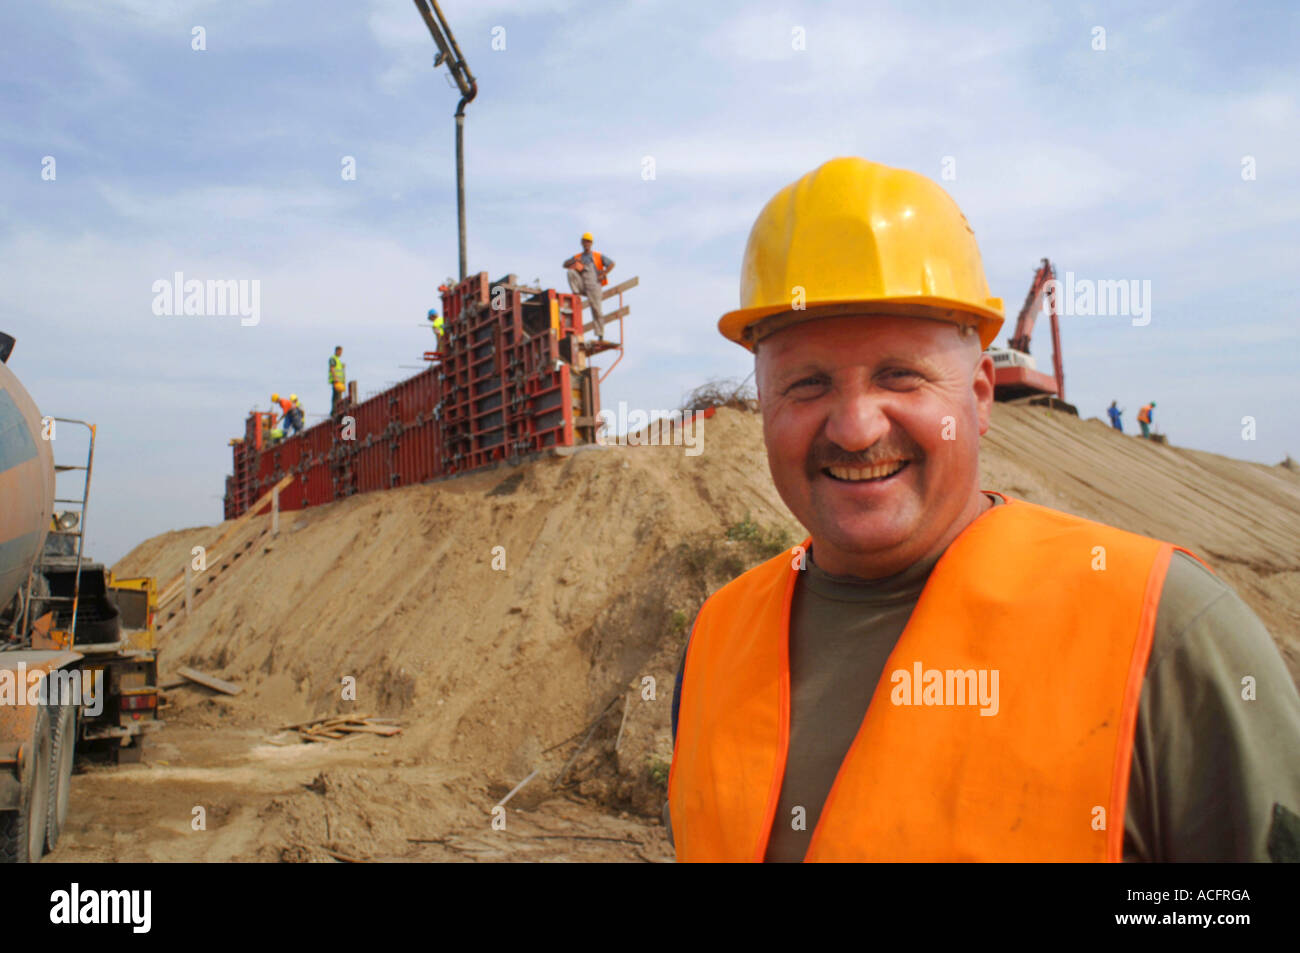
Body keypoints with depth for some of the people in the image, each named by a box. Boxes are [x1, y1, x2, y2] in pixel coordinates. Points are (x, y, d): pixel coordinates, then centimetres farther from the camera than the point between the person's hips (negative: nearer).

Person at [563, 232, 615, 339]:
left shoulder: (598, 256, 11)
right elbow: (565, 264, 6)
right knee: (570, 271, -17)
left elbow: (611, 264, 3)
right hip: (582, 285, 2)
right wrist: (574, 261, -12)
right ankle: (576, 293, -16)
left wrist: (602, 274, -7)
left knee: (597, 310, -8)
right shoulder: (577, 257, 17)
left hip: (593, 285, -2)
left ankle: (600, 335, -3)